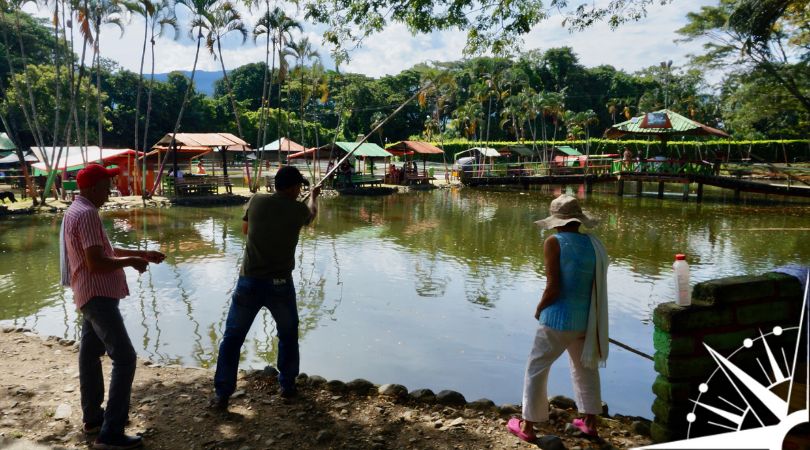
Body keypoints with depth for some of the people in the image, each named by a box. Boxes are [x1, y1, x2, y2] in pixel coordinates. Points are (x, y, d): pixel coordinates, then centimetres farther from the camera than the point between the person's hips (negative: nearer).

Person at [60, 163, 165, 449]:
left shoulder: (77, 210, 14)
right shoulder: (87, 214, -20)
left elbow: (104, 251, 20)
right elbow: (96, 263, -27)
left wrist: (142, 254, 16)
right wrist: (131, 261, -13)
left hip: (91, 295, 11)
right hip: (98, 296, -11)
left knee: (90, 354, 18)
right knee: (124, 358, -12)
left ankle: (92, 417, 32)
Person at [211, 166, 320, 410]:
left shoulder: (256, 201, 0)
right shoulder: (298, 209, -3)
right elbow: (311, 213, 23)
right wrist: (314, 196, 43)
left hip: (249, 282, 1)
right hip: (280, 283, -1)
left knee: (232, 337, 9)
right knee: (288, 334, 21)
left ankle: (221, 394, 9)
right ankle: (287, 385, 29)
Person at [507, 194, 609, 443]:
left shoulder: (554, 243, -15)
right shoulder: (594, 244, 1)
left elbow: (552, 288, -18)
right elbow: (597, 285, 8)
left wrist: (538, 309, -1)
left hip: (558, 319, -5)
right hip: (586, 319, 6)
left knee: (536, 369, 9)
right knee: (585, 369, 24)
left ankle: (527, 426, 17)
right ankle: (590, 422, 35)